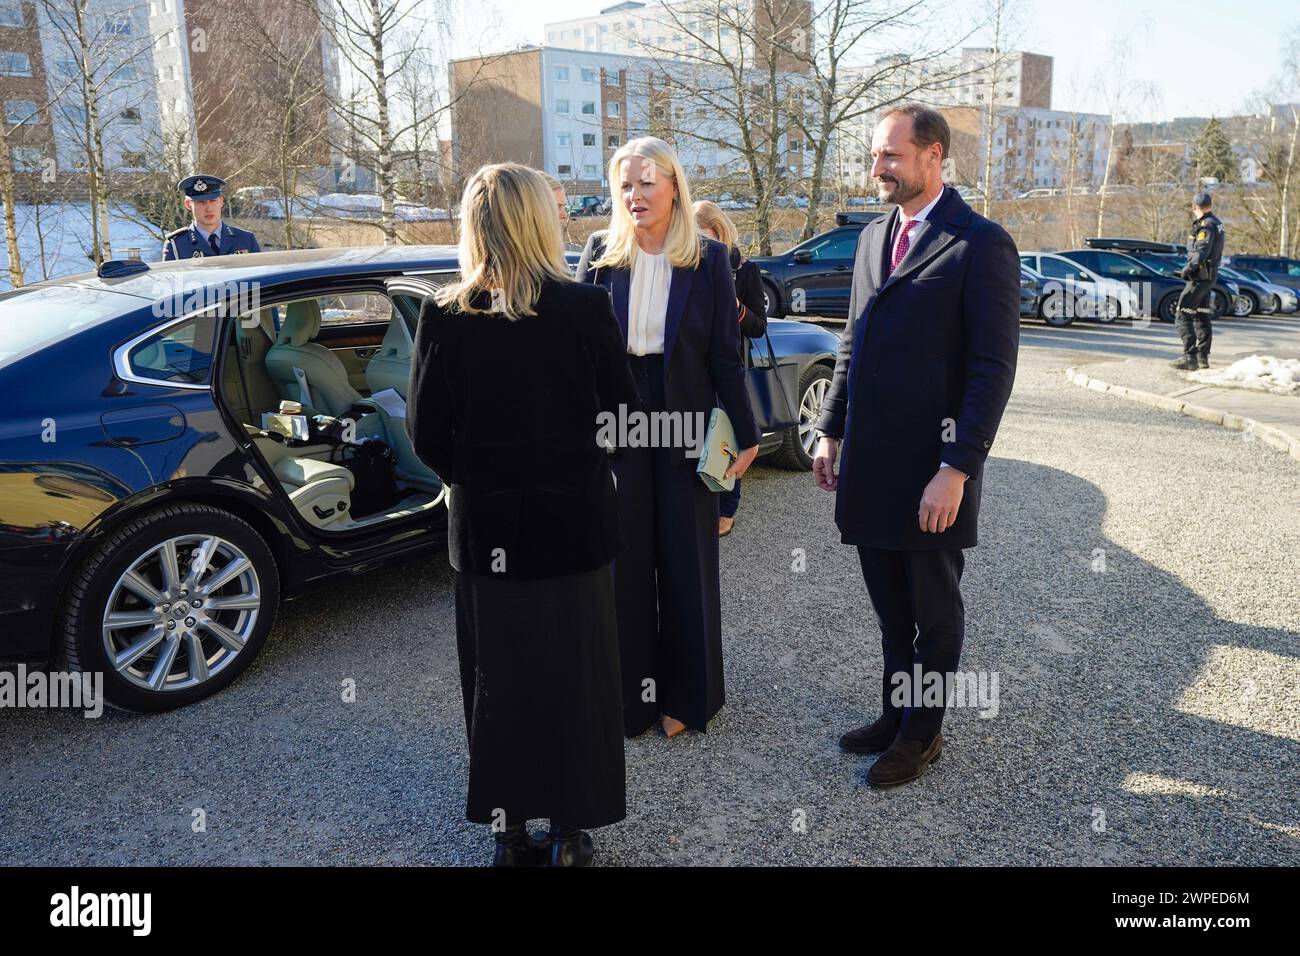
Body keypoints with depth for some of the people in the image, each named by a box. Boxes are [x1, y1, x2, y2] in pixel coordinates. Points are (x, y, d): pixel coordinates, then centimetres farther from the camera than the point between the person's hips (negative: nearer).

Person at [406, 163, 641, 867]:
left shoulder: (444, 315, -8)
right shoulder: (585, 307, -10)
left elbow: (427, 433, -6)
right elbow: (621, 414, -6)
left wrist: (472, 483, 11)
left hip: (486, 524, 1)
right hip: (574, 519, -1)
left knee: (498, 676, 15)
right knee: (574, 674, 14)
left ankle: (509, 831, 27)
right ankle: (569, 832, 26)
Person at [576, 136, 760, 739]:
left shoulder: (708, 258, -3)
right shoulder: (599, 254, 2)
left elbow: (725, 353, -2)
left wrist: (743, 434, -3)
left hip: (682, 419, -1)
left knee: (686, 560, 9)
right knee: (623, 559, 9)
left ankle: (685, 694, 25)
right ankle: (630, 690, 25)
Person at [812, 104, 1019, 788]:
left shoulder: (981, 244, -11)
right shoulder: (873, 236, 11)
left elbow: (994, 368, -14)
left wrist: (956, 470, -19)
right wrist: (831, 432, 13)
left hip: (931, 468, -6)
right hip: (869, 463, 6)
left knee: (934, 610, 12)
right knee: (890, 608, 19)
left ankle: (921, 733, 29)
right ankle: (895, 715, 36)